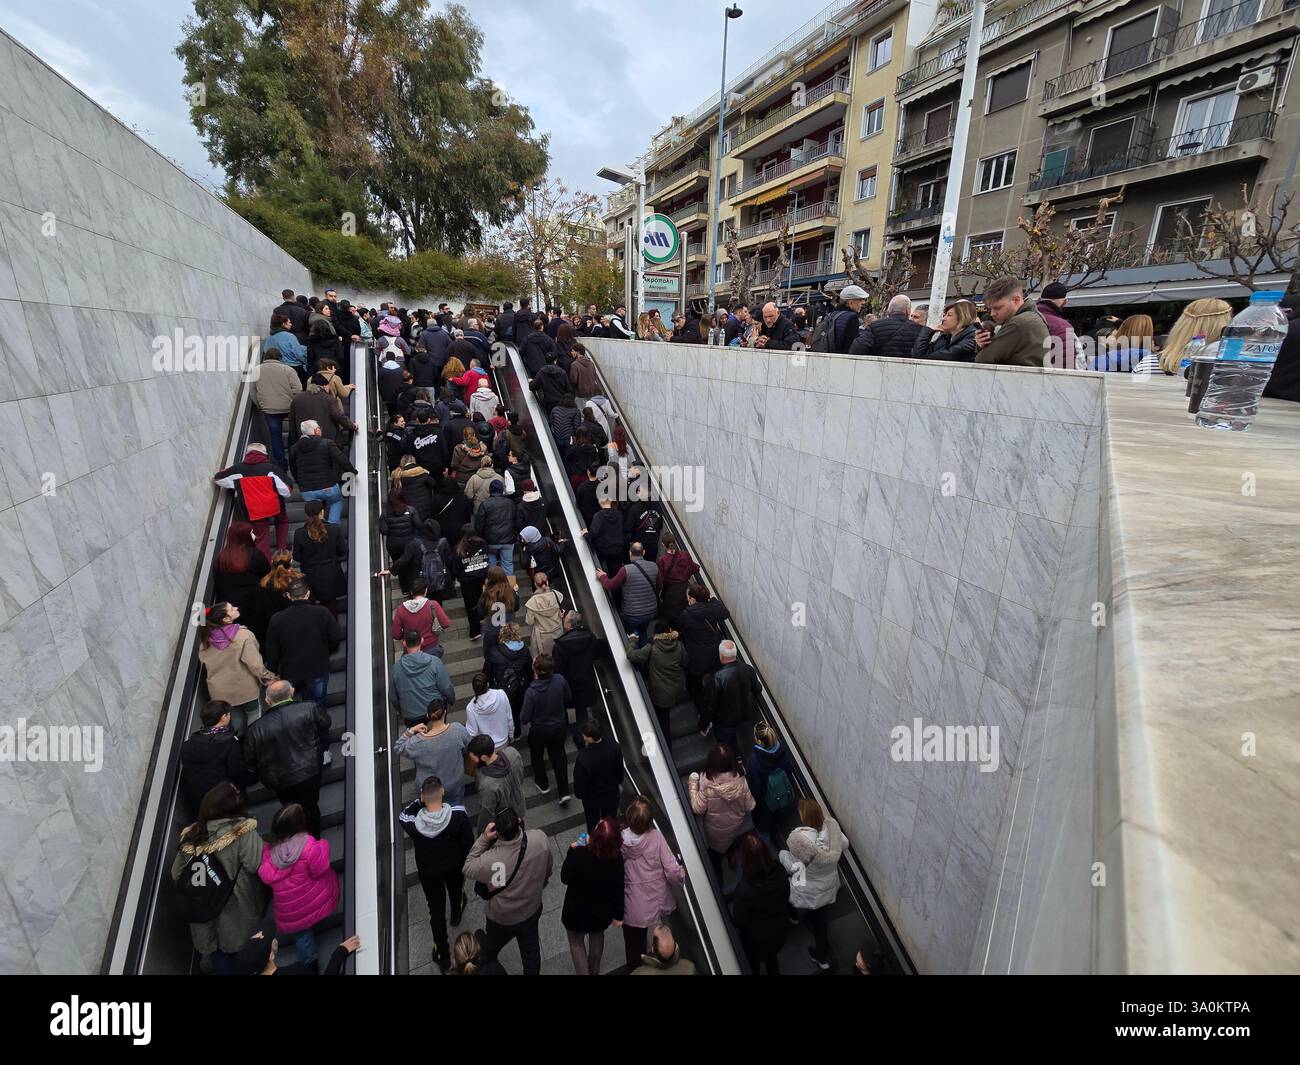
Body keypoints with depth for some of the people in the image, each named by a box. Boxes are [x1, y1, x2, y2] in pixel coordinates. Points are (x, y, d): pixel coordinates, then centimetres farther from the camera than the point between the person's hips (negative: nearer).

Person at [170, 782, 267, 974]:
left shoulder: (191, 836, -6)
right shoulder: (244, 833, -24)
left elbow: (176, 875, 3)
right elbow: (259, 866, -28)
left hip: (205, 921, 5)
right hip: (238, 917, -5)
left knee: (220, 960, 25)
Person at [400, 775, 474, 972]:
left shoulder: (413, 824, -36)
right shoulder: (459, 815, -37)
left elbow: (402, 814, -9)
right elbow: (469, 842, -19)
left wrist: (421, 800, -20)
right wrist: (467, 863, 0)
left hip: (428, 871, 0)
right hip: (454, 865, 1)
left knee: (436, 909, 23)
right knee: (456, 889, 34)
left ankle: (443, 957, 40)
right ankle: (456, 916, 66)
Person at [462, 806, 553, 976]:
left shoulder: (489, 861, -41)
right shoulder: (540, 838, -31)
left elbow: (468, 870, -16)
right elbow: (549, 869, -10)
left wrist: (483, 839, -23)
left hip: (501, 919, -1)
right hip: (532, 910, 1)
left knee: (490, 949, 32)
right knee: (530, 949, 29)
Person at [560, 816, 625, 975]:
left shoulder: (580, 854, -38)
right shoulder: (617, 857, -27)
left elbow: (565, 878, -21)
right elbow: (619, 889, -13)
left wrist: (572, 850, -12)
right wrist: (618, 915, 2)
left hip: (577, 912, -3)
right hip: (602, 913, 4)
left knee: (576, 943, 27)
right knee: (597, 937, 34)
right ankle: (594, 971, 56)